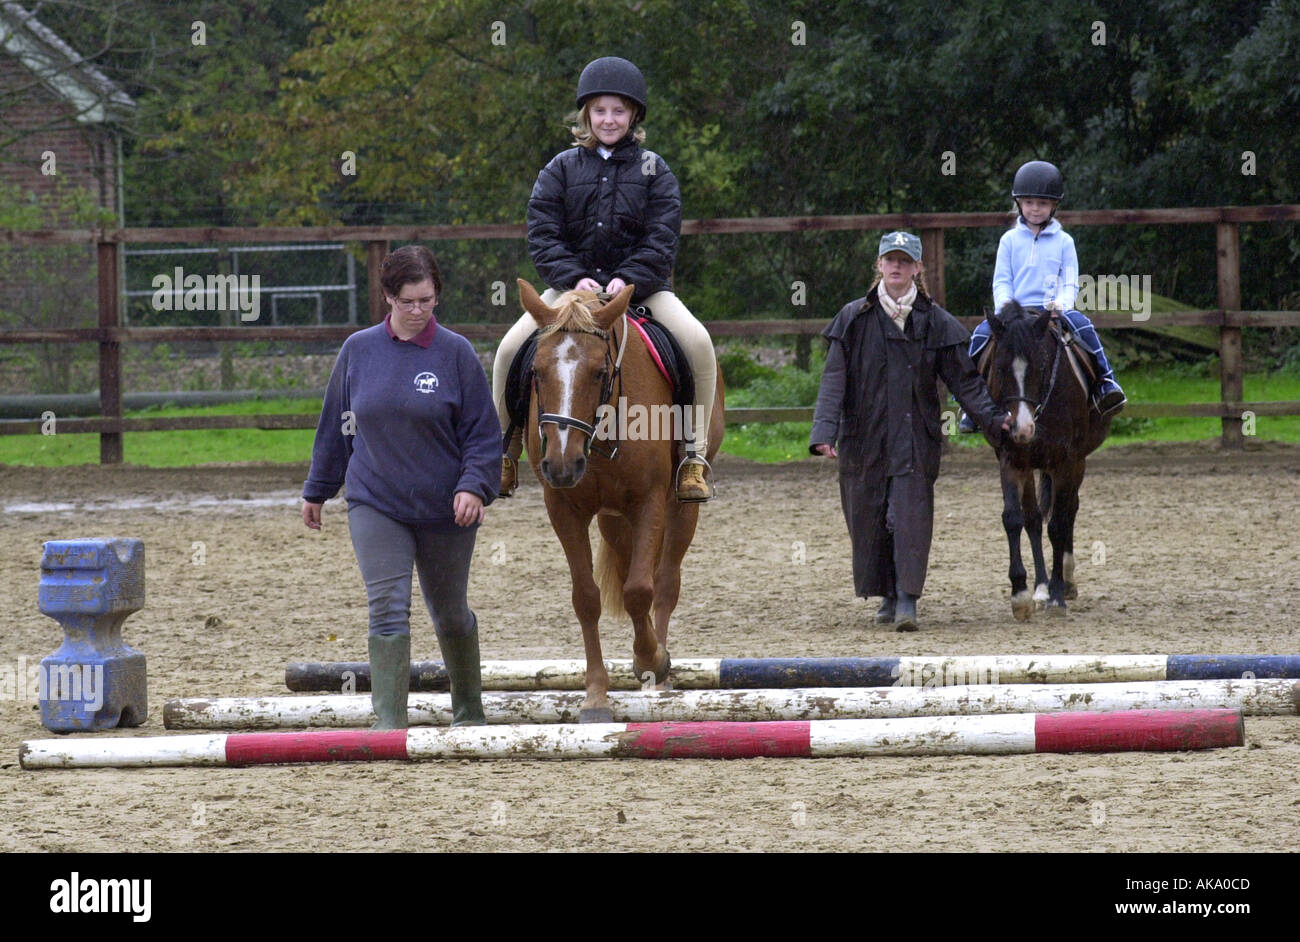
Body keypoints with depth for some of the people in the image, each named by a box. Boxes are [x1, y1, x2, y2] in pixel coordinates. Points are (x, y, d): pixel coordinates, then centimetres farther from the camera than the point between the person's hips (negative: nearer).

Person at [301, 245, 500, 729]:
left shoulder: (455, 353, -6)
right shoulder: (358, 350, 1)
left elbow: (483, 432, -3)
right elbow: (334, 426, 12)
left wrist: (474, 486, -18)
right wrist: (317, 490, 16)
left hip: (444, 510, -1)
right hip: (375, 504, 1)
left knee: (450, 614, 14)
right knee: (388, 609, -11)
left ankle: (469, 712, 33)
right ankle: (389, 721, -13)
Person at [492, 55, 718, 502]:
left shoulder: (653, 170, 4)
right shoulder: (562, 169, 5)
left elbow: (661, 238, -4)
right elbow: (542, 234, -2)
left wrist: (629, 280, -20)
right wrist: (574, 278, -18)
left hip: (641, 285, -1)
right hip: (573, 284, 1)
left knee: (697, 342, -27)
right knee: (510, 348, -18)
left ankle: (694, 452, -17)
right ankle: (503, 447, 3)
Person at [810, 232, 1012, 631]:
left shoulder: (935, 322, 4)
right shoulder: (853, 318, 2)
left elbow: (964, 379, 5)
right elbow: (834, 379, -3)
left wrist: (994, 418, -7)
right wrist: (824, 431, -15)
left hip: (916, 437, -1)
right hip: (864, 438, 1)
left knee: (911, 517, -10)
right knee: (869, 519, 6)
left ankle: (908, 599, -10)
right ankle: (889, 596, 21)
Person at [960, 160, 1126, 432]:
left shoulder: (1063, 242, 8)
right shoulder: (1010, 240, 10)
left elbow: (1070, 283, 6)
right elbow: (1001, 280, 8)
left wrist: (1062, 303, -16)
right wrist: (1003, 305, -13)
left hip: (1052, 310, -1)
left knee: (1082, 324, -30)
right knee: (982, 333, -24)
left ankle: (1106, 383, -26)